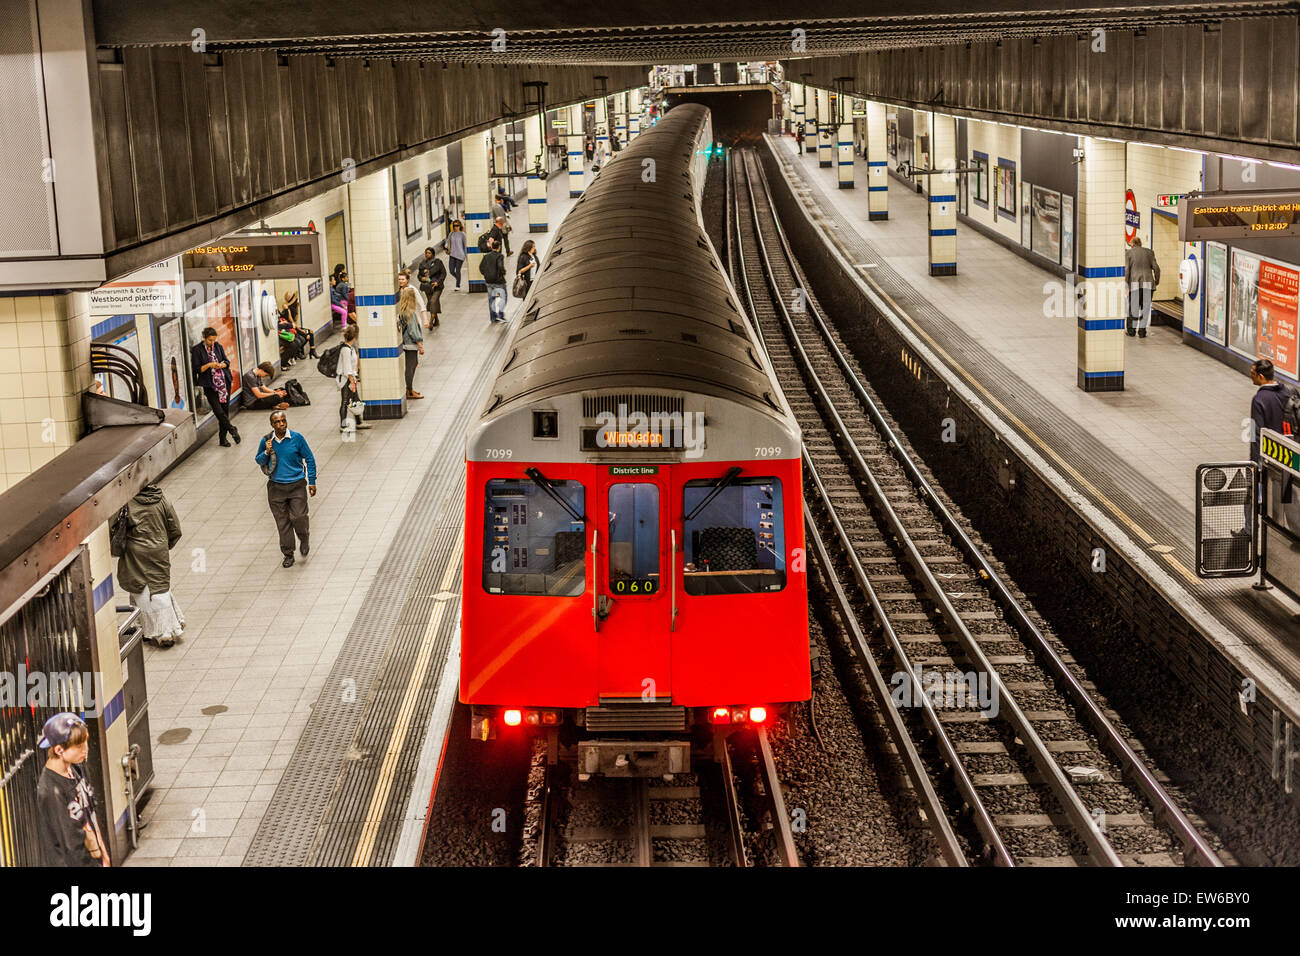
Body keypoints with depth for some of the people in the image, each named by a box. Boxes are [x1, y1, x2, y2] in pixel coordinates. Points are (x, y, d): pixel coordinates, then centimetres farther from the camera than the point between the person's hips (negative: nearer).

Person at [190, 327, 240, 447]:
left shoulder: (218, 346, 8)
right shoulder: (197, 350, -4)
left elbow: (227, 362, 13)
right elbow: (196, 369, -6)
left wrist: (221, 365, -9)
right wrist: (209, 365, -19)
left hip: (224, 382, 4)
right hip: (210, 385, -4)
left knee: (225, 409, 3)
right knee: (218, 410, -15)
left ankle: (223, 439, 10)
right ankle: (231, 429, 1)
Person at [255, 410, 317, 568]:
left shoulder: (297, 438, -7)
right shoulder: (266, 441, -3)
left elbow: (309, 459, 2)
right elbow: (259, 461, 10)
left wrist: (312, 482, 1)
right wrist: (266, 453, -13)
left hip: (297, 485, -2)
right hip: (276, 487, 2)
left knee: (298, 517, -10)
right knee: (282, 522, 5)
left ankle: (304, 539, 23)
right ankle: (288, 554, 20)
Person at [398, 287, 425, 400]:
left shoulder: (403, 311, 8)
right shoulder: (410, 312, -20)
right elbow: (413, 330, -20)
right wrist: (420, 345, -17)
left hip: (408, 343, 9)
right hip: (411, 343, -9)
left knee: (414, 364, 19)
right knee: (410, 366, -2)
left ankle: (409, 388, 27)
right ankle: (410, 392, 5)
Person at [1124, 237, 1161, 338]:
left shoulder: (1128, 253, 1)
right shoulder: (1149, 252, 8)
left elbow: (1126, 270, -8)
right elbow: (1156, 268, 3)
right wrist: (1157, 281, 15)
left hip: (1134, 283, -2)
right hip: (1147, 283, 2)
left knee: (1133, 307, 8)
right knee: (1145, 307, 5)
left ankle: (1131, 330, 9)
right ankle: (1142, 331, 0)